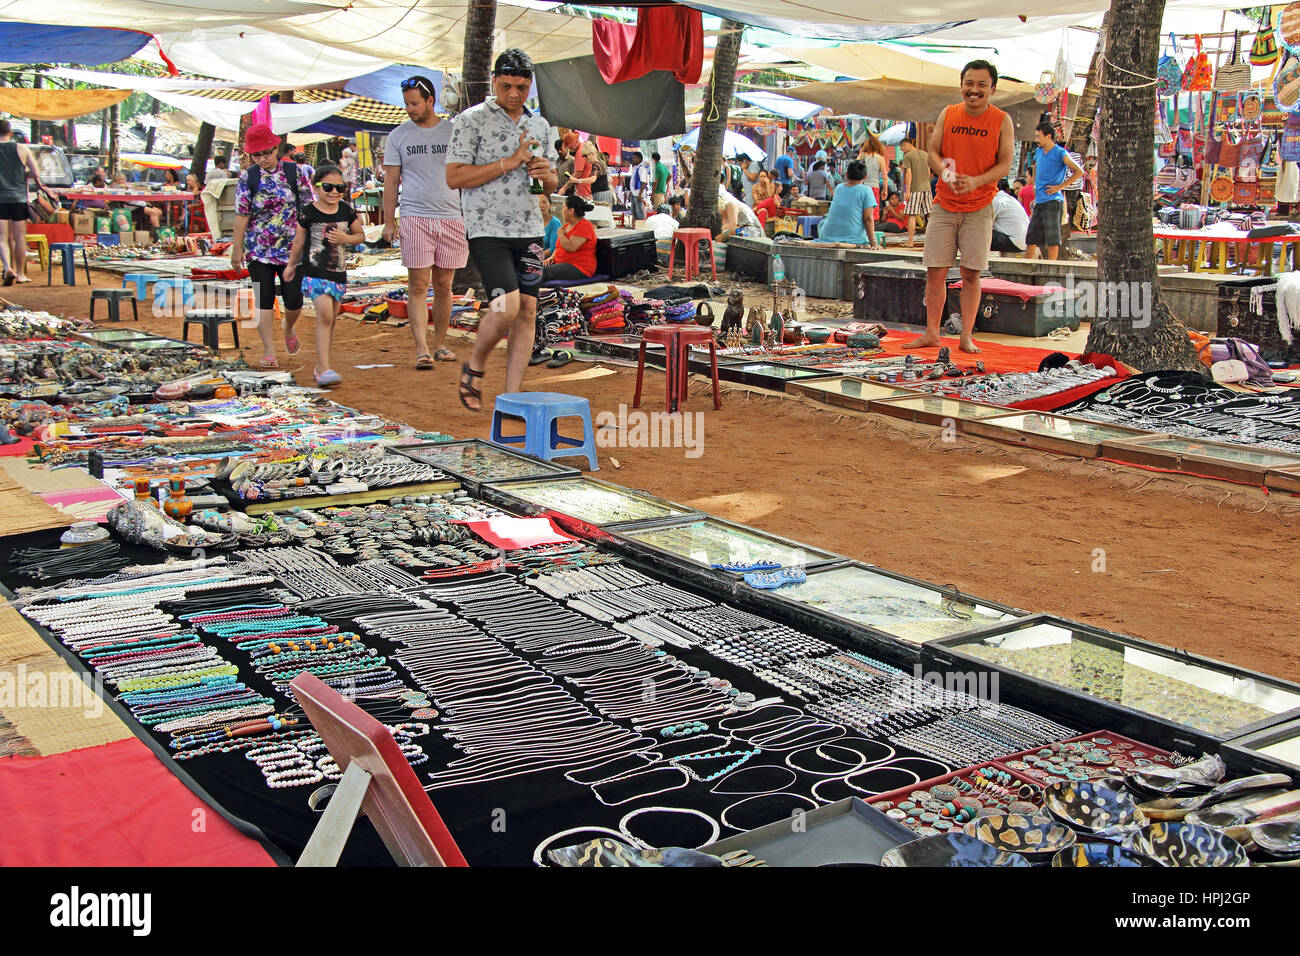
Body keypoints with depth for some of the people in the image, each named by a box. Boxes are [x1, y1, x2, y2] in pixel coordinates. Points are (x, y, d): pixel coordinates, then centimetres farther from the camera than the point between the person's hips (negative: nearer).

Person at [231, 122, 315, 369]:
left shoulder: (294, 172, 1)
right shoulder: (247, 178, 1)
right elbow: (241, 214, 0)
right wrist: (237, 248, -1)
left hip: (291, 247, 0)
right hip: (258, 249, 0)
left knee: (294, 301, -1)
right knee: (264, 300, -3)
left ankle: (288, 327, 33)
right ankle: (268, 351, 3)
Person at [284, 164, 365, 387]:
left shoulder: (346, 211, 4)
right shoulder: (308, 213, -5)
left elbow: (360, 235, 15)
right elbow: (299, 240, 8)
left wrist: (346, 238, -7)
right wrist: (291, 264, 19)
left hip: (338, 272, 5)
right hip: (315, 272, -5)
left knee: (330, 320, 12)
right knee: (325, 316, -18)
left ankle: (321, 366, 24)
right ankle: (324, 368, -21)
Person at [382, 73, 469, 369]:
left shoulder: (454, 132, 8)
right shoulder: (399, 135, 7)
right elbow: (391, 181, 8)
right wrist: (389, 221, 1)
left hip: (451, 217, 1)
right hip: (414, 218, -1)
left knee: (444, 285, 7)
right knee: (418, 286, -7)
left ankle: (440, 344, 18)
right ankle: (422, 349, -8)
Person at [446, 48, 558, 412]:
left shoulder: (540, 125, 14)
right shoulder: (471, 120, -3)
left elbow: (551, 184, 22)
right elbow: (454, 177, -11)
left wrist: (546, 173, -3)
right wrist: (508, 163, -15)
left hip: (529, 230, 6)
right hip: (487, 229, -6)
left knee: (527, 310, 1)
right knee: (506, 306, -19)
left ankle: (511, 396, 8)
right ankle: (474, 368, 7)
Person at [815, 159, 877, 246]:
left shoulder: (839, 188, 8)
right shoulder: (866, 191, -7)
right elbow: (868, 219, -12)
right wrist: (873, 243, -13)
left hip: (827, 239, 4)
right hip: (853, 240, -4)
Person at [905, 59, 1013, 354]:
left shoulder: (1002, 121, -2)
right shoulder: (948, 115, 5)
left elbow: (1004, 165, -4)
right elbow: (933, 153, 6)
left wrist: (975, 181, -21)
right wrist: (946, 173, -15)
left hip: (979, 209, -2)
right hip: (944, 205, 2)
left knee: (971, 274, 0)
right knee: (935, 271, 0)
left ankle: (966, 337, 7)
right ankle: (931, 334, 10)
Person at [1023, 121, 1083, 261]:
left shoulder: (1060, 153, -7)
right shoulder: (1038, 151, 13)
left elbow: (1079, 172, -12)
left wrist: (1060, 186, -12)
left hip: (1053, 201, -7)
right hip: (1039, 201, 7)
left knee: (1052, 239, -8)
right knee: (1031, 237, 7)